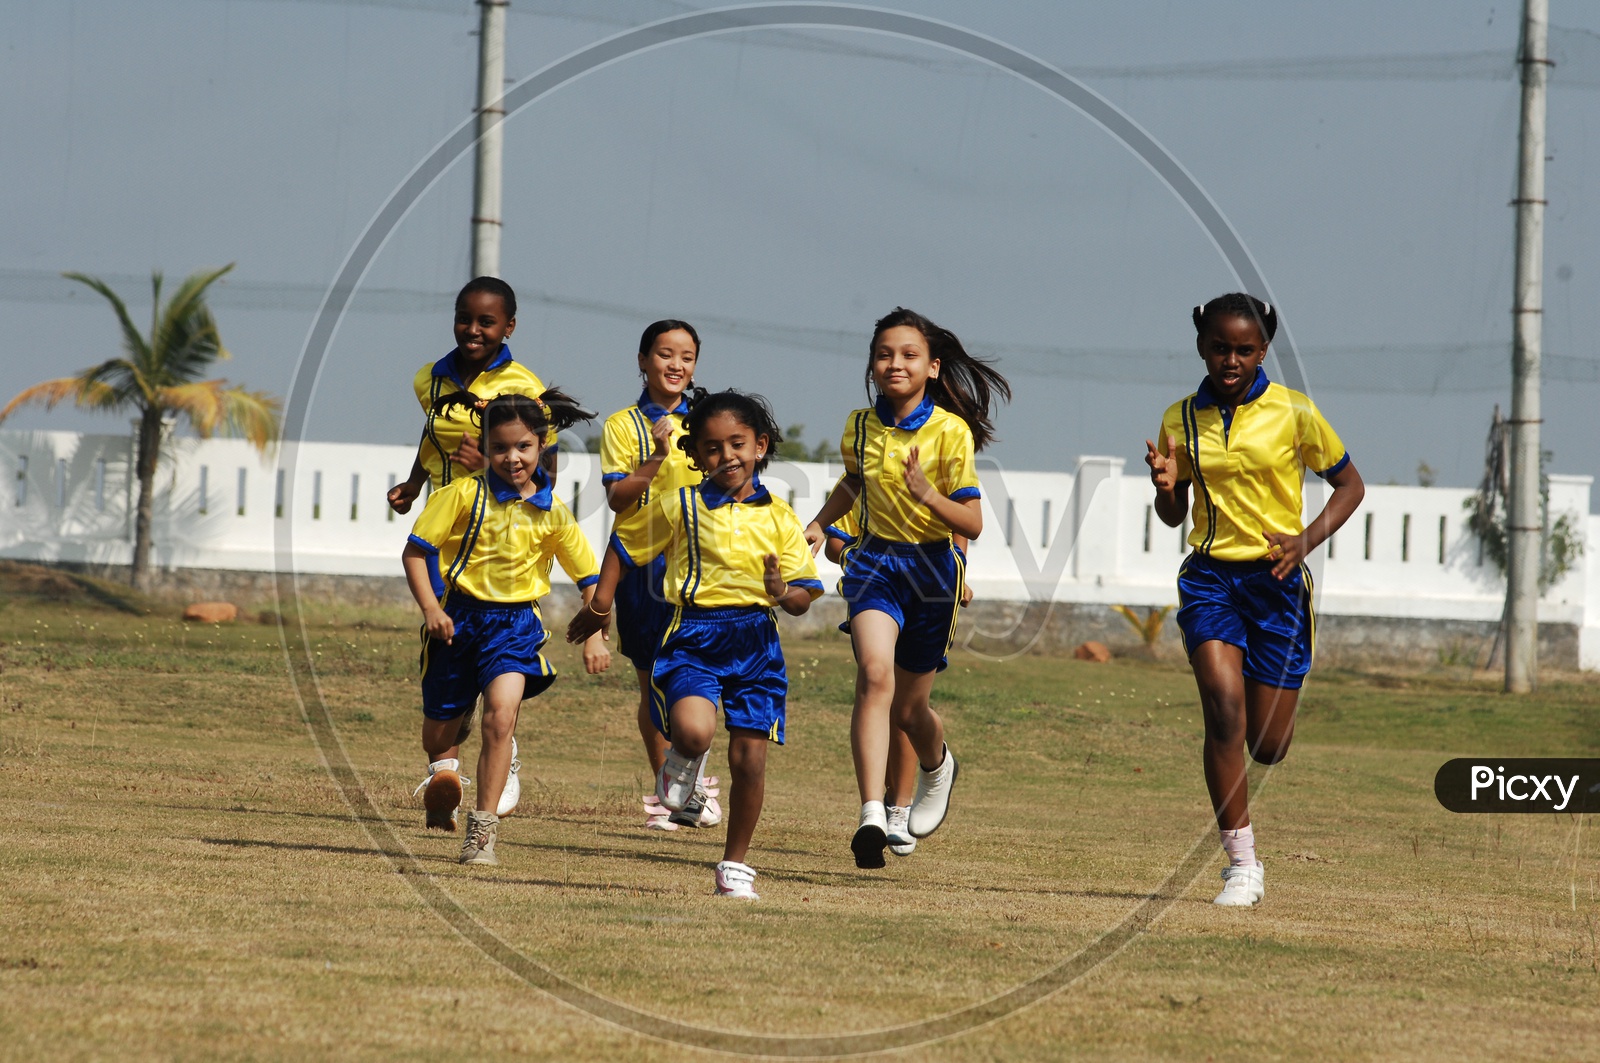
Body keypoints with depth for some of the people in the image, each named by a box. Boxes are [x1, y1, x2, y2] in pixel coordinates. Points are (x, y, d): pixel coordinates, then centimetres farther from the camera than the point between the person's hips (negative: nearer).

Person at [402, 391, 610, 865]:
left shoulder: (552, 512, -2)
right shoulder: (464, 495, -9)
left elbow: (590, 578, 6)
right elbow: (416, 552, -7)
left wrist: (594, 637, -4)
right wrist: (430, 608, -18)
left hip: (516, 622, 0)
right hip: (459, 616, 0)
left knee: (501, 713, -23)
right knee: (440, 727, 13)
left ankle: (483, 827, -16)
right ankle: (444, 772, 53)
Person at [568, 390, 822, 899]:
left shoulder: (779, 518, 5)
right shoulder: (678, 506, 2)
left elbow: (803, 599, 6)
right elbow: (624, 544, 17)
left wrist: (783, 591, -16)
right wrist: (599, 606, 15)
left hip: (754, 642, 2)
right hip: (692, 638, -2)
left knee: (749, 757, 1)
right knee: (694, 730, -27)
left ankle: (736, 865, 18)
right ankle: (683, 760, 12)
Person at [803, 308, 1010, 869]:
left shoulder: (951, 432, -13)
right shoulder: (860, 428, 0)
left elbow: (973, 523, -15)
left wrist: (926, 494, -30)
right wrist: (819, 523, 11)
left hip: (932, 568, -2)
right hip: (876, 561, 2)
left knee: (907, 708, 9)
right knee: (875, 672, -25)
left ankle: (937, 766, 48)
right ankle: (872, 815, -33)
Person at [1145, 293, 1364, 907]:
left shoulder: (1292, 413, -4)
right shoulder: (1182, 420, 4)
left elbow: (1349, 484, 5)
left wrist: (1306, 539, -11)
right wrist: (1166, 486, -9)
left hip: (1276, 580, -1)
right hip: (1211, 577, 1)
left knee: (1267, 747, 3)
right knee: (1223, 708, -21)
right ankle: (1241, 864, -14)